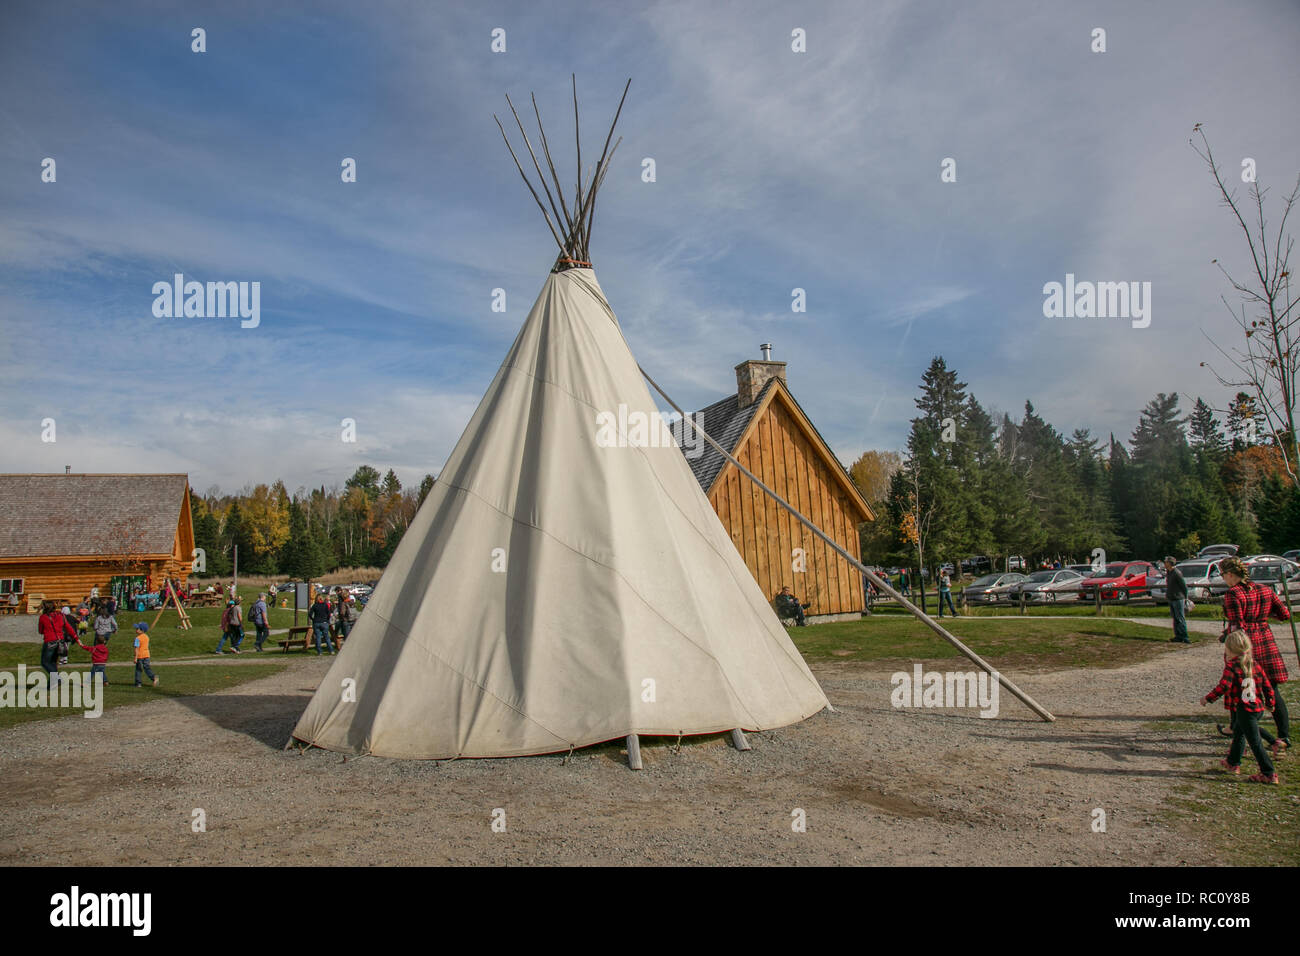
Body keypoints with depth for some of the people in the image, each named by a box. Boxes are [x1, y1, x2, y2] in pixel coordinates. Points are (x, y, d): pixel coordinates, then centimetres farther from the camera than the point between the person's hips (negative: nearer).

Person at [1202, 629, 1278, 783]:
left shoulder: (1231, 667, -14)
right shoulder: (1254, 664, 8)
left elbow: (1223, 686, -23)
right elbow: (1266, 684, 13)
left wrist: (1208, 698, -12)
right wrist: (1270, 702, 25)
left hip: (1245, 709, -9)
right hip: (1257, 706, 9)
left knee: (1255, 741, -3)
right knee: (1238, 732, 25)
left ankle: (1268, 773, -2)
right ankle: (1233, 762, 37)